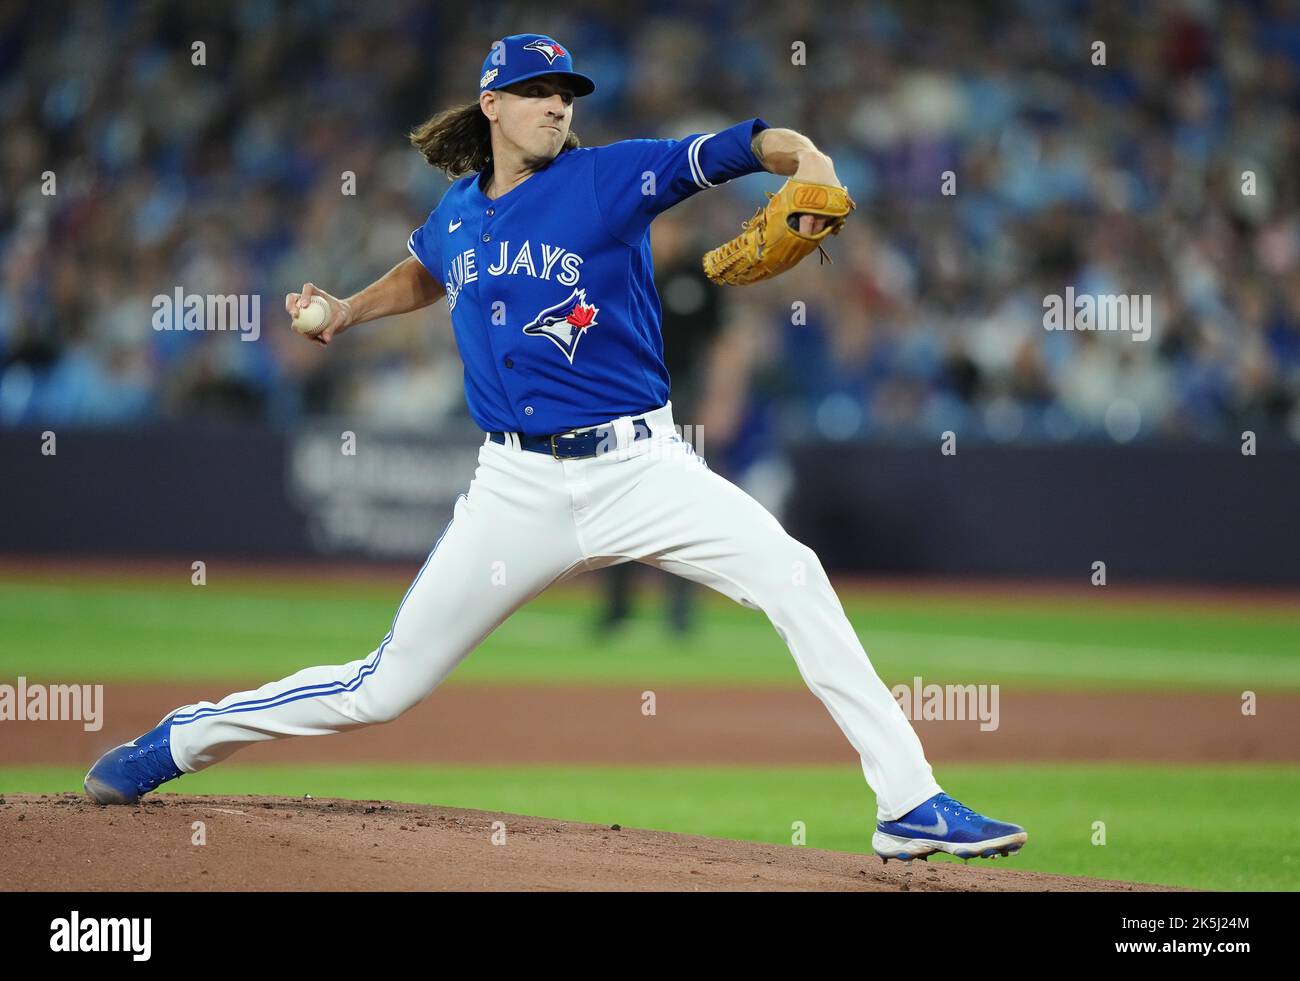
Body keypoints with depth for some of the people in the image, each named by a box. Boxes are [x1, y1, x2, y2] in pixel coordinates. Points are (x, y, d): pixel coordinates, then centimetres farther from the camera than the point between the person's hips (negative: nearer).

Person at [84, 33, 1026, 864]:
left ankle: (910, 804, -22)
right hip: (518, 484, 2)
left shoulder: (609, 177, -4)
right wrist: (347, 311, 19)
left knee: (792, 575, -25)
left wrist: (802, 155, -37)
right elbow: (423, 273, 34)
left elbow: (728, 149, -18)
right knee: (384, 690, 3)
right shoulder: (458, 214, 10)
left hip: (639, 467, -2)